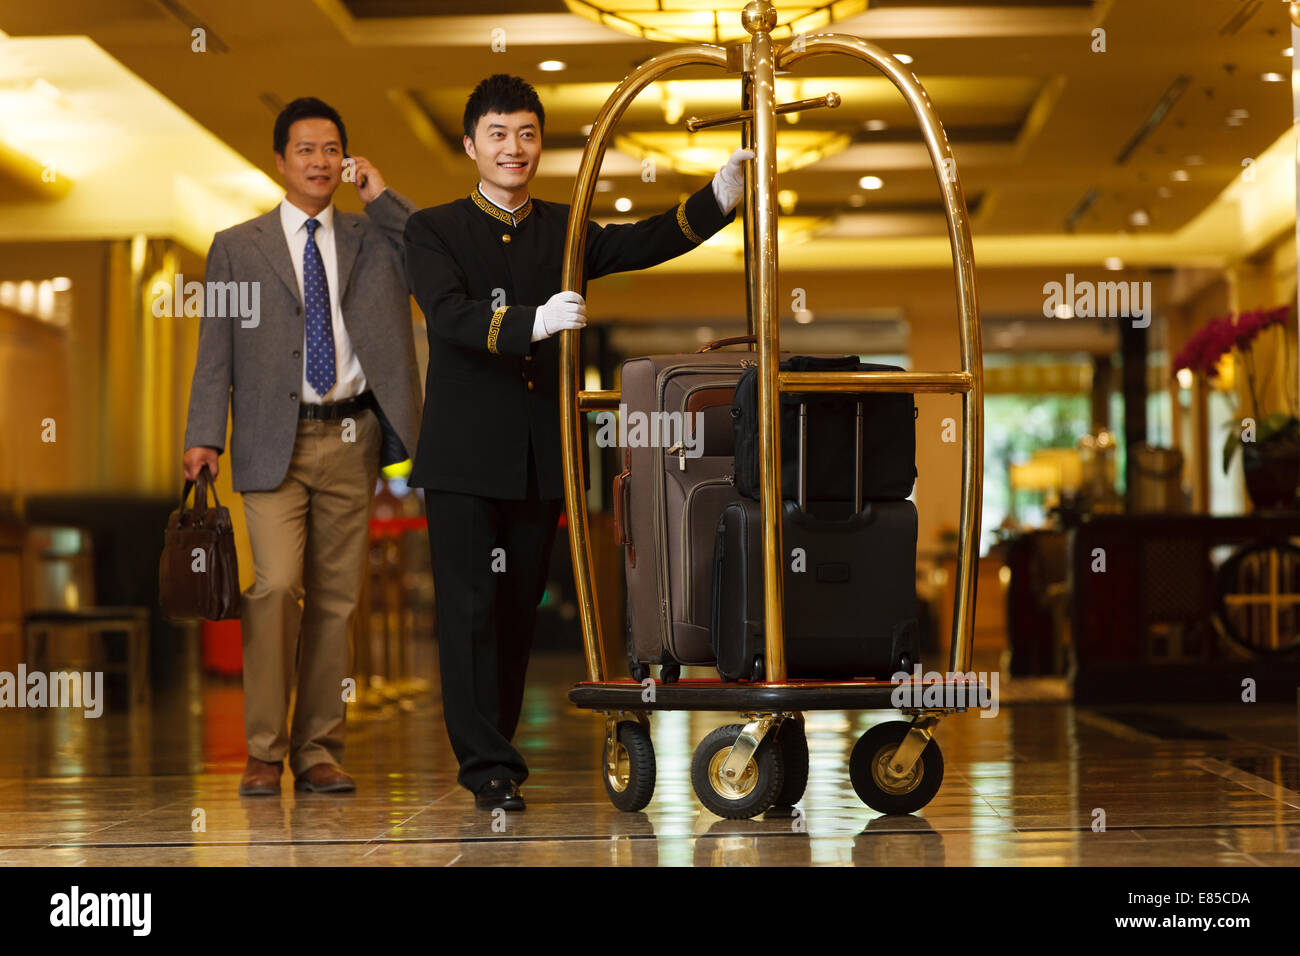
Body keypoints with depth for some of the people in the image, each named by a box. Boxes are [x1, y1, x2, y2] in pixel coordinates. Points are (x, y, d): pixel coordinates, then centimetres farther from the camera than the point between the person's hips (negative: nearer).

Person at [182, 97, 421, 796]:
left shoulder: (372, 239, 14)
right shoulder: (237, 247, 9)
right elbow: (215, 351, 5)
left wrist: (383, 198, 0)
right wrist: (204, 437, -6)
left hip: (351, 437, 2)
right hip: (275, 442, -2)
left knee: (335, 598, 3)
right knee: (275, 586, -15)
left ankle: (318, 751, 11)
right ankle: (264, 752, -6)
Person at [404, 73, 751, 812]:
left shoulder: (566, 230, 12)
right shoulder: (436, 230, 2)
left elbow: (649, 242, -3)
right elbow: (450, 315, -15)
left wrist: (722, 196, -20)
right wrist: (533, 324, -33)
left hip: (541, 456, 4)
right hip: (467, 454, -4)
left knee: (519, 611, 9)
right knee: (471, 607, -6)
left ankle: (492, 749, 19)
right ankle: (489, 767, -2)